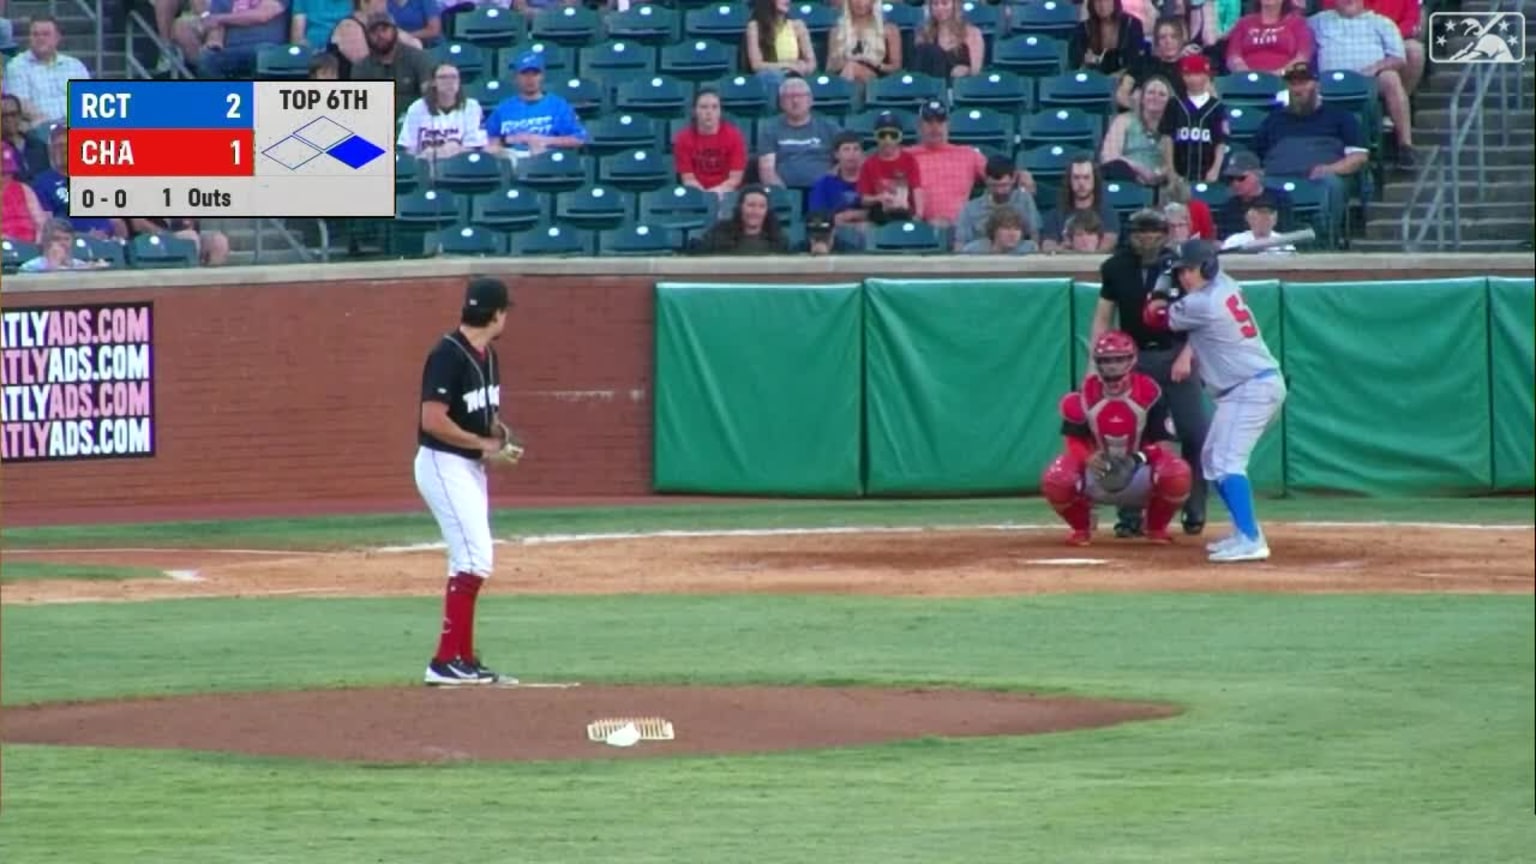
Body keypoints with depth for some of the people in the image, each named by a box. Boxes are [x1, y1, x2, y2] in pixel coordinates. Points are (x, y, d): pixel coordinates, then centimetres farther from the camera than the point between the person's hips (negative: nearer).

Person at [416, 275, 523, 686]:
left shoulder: (487, 356, 9)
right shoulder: (449, 355, -19)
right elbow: (432, 420, -25)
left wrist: (497, 428, 1)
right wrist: (483, 443, -17)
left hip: (472, 468, 10)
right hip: (444, 466, -10)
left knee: (471, 563, 13)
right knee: (475, 559, -15)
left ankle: (464, 661, 19)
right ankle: (446, 662, -14)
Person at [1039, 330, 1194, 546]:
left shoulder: (1148, 393, -14)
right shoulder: (1083, 396, -12)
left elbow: (1161, 443, -10)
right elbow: (1074, 441, -7)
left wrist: (1140, 457, -32)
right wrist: (1088, 458, -32)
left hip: (1139, 472, 0)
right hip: (1096, 472, 0)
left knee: (1177, 475, -33)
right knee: (1055, 481, -31)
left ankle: (1156, 528, 2)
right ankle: (1081, 528, 6)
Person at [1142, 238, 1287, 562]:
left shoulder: (1201, 305, -17)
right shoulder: (1225, 285, 8)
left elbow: (1152, 317, -4)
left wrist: (1160, 293, 16)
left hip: (1251, 389, -10)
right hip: (1264, 383, 10)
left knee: (1227, 462, -18)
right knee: (1212, 460, 17)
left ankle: (1250, 541, -27)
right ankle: (1245, 532, 19)